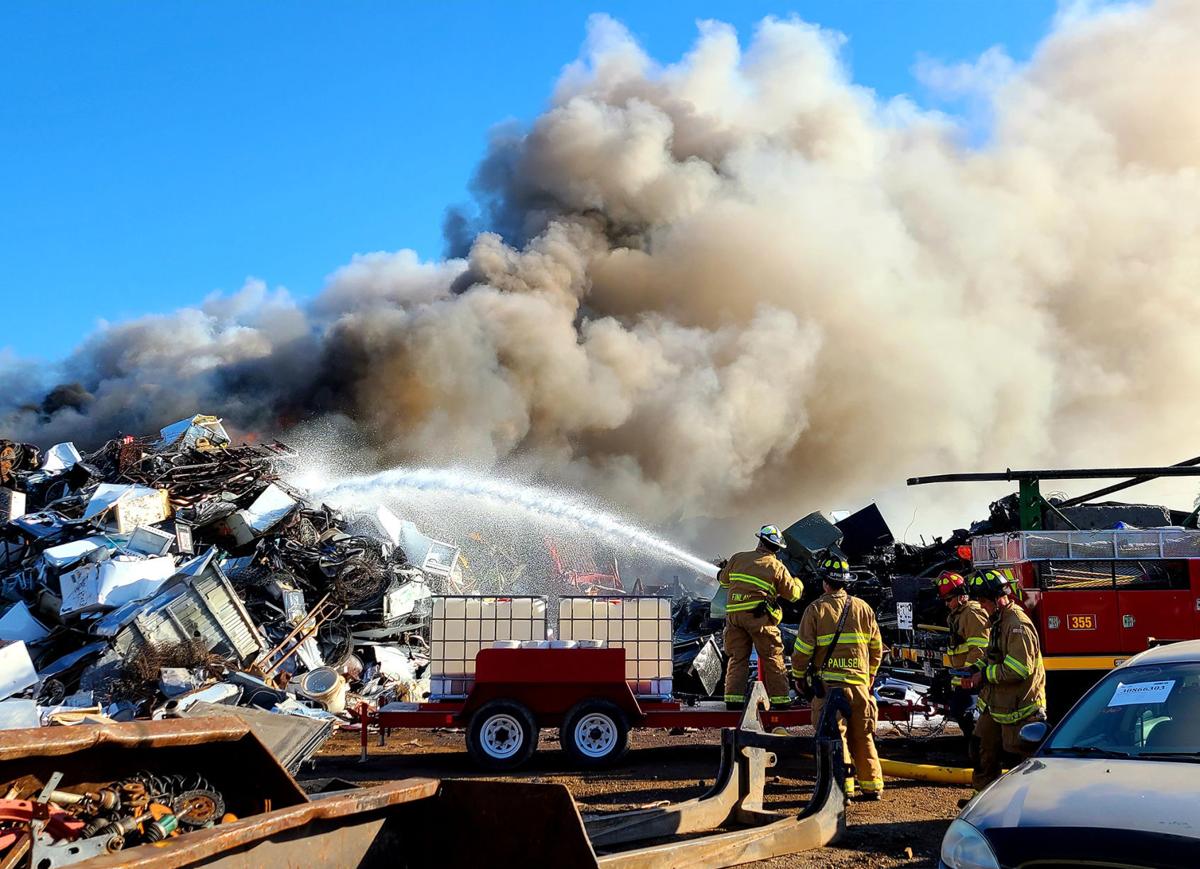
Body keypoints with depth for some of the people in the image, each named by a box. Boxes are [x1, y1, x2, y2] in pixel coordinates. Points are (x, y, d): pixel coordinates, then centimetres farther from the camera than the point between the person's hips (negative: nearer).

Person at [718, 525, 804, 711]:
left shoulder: (738, 558, 8)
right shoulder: (777, 567, 0)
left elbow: (724, 580, 21)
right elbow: (793, 594, 7)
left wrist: (721, 572, 44)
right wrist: (798, 583, 29)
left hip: (734, 614, 3)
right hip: (760, 617, -3)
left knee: (737, 658, 10)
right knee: (772, 659, 6)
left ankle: (733, 697, 3)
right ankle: (779, 698, 5)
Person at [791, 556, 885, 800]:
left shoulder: (816, 609, -4)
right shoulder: (863, 608, 8)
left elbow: (802, 649, -5)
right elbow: (877, 649, 13)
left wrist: (799, 677, 9)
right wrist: (869, 677, 25)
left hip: (828, 682, -3)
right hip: (859, 682, 4)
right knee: (863, 736, 12)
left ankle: (843, 786, -2)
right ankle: (872, 786, 16)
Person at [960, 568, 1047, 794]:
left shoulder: (1018, 625, -22)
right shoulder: (999, 621, 11)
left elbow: (1019, 669, -28)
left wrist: (984, 675, -18)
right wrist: (975, 669, 7)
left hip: (1018, 708, -10)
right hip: (995, 704, 10)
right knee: (983, 750, 18)